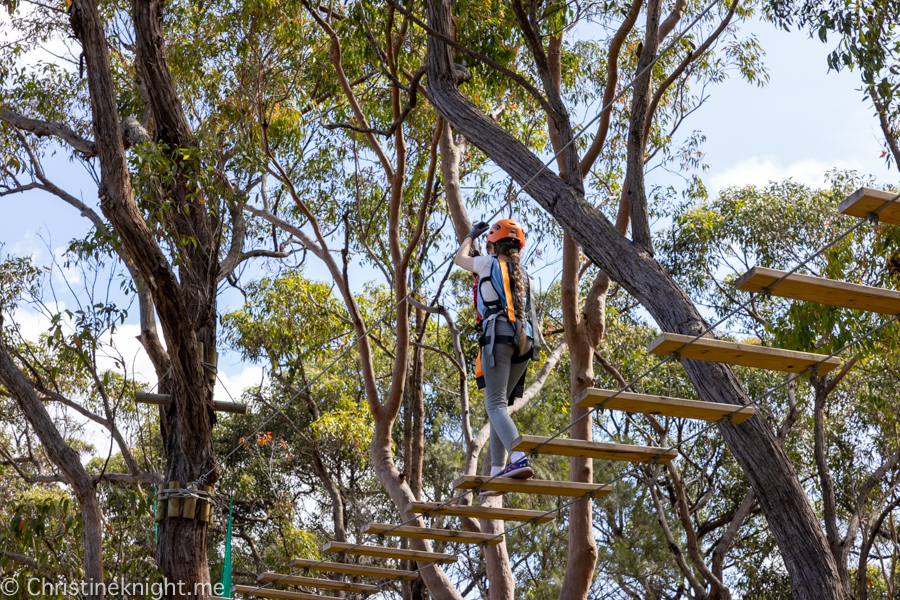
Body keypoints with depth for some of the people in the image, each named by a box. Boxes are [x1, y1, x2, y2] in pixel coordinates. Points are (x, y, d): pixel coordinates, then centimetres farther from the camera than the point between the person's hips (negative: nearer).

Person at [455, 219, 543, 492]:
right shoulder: (522, 273, 25)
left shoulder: (489, 262, 11)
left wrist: (471, 235, 46)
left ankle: (519, 458, -35)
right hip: (525, 338, 6)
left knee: (496, 405, -14)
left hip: (498, 334, -6)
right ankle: (497, 471, 5)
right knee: (499, 404, 11)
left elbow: (460, 258, 31)